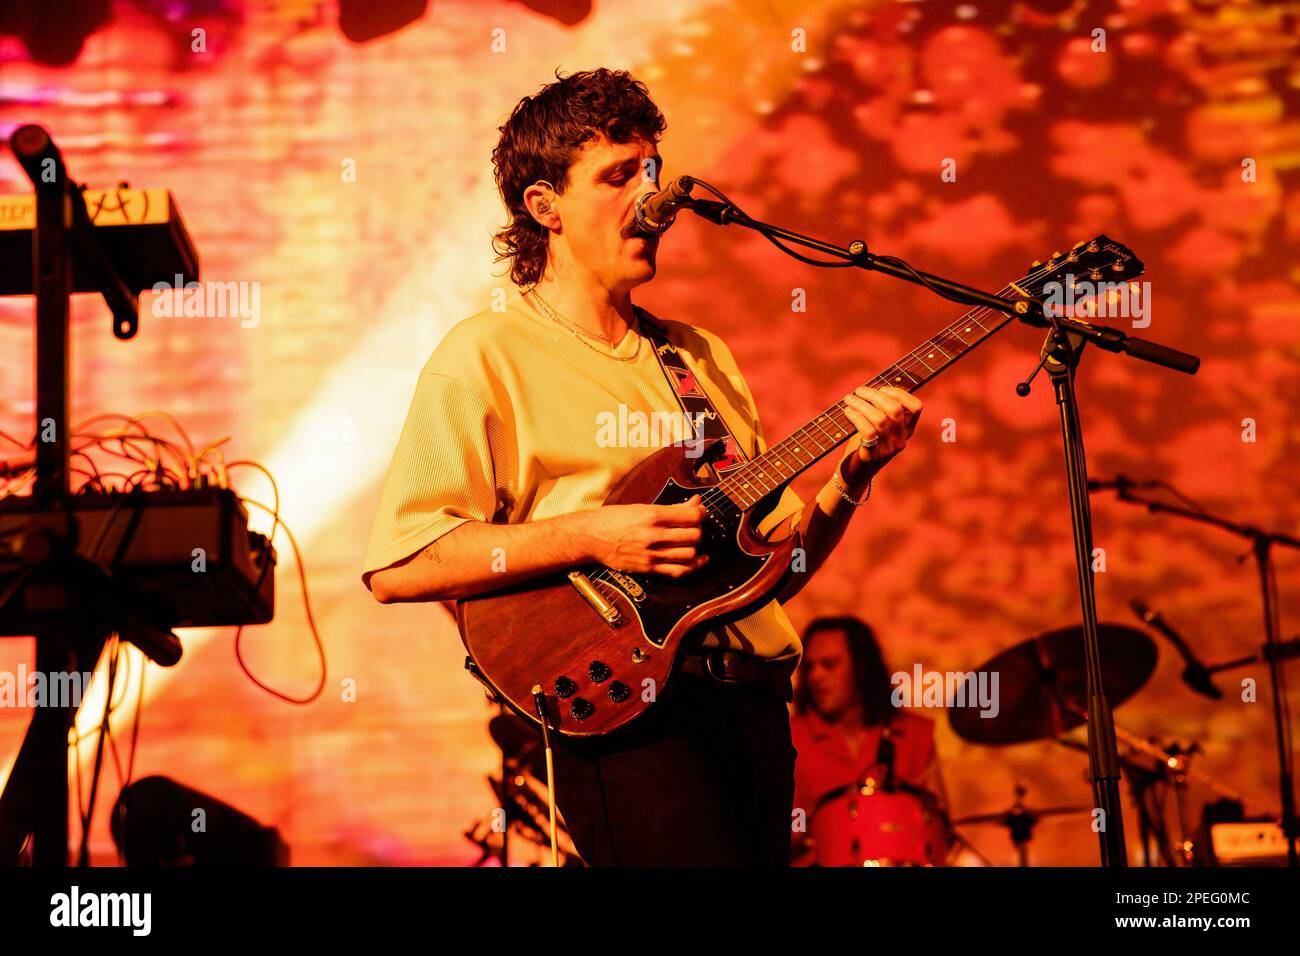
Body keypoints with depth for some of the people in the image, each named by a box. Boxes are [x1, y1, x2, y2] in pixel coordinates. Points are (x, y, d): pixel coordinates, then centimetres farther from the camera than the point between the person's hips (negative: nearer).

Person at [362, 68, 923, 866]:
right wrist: (587, 537, -17)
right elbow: (397, 567, -11)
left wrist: (850, 477, 2)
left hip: (750, 694, 7)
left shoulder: (701, 357, 21)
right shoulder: (489, 356, -1)